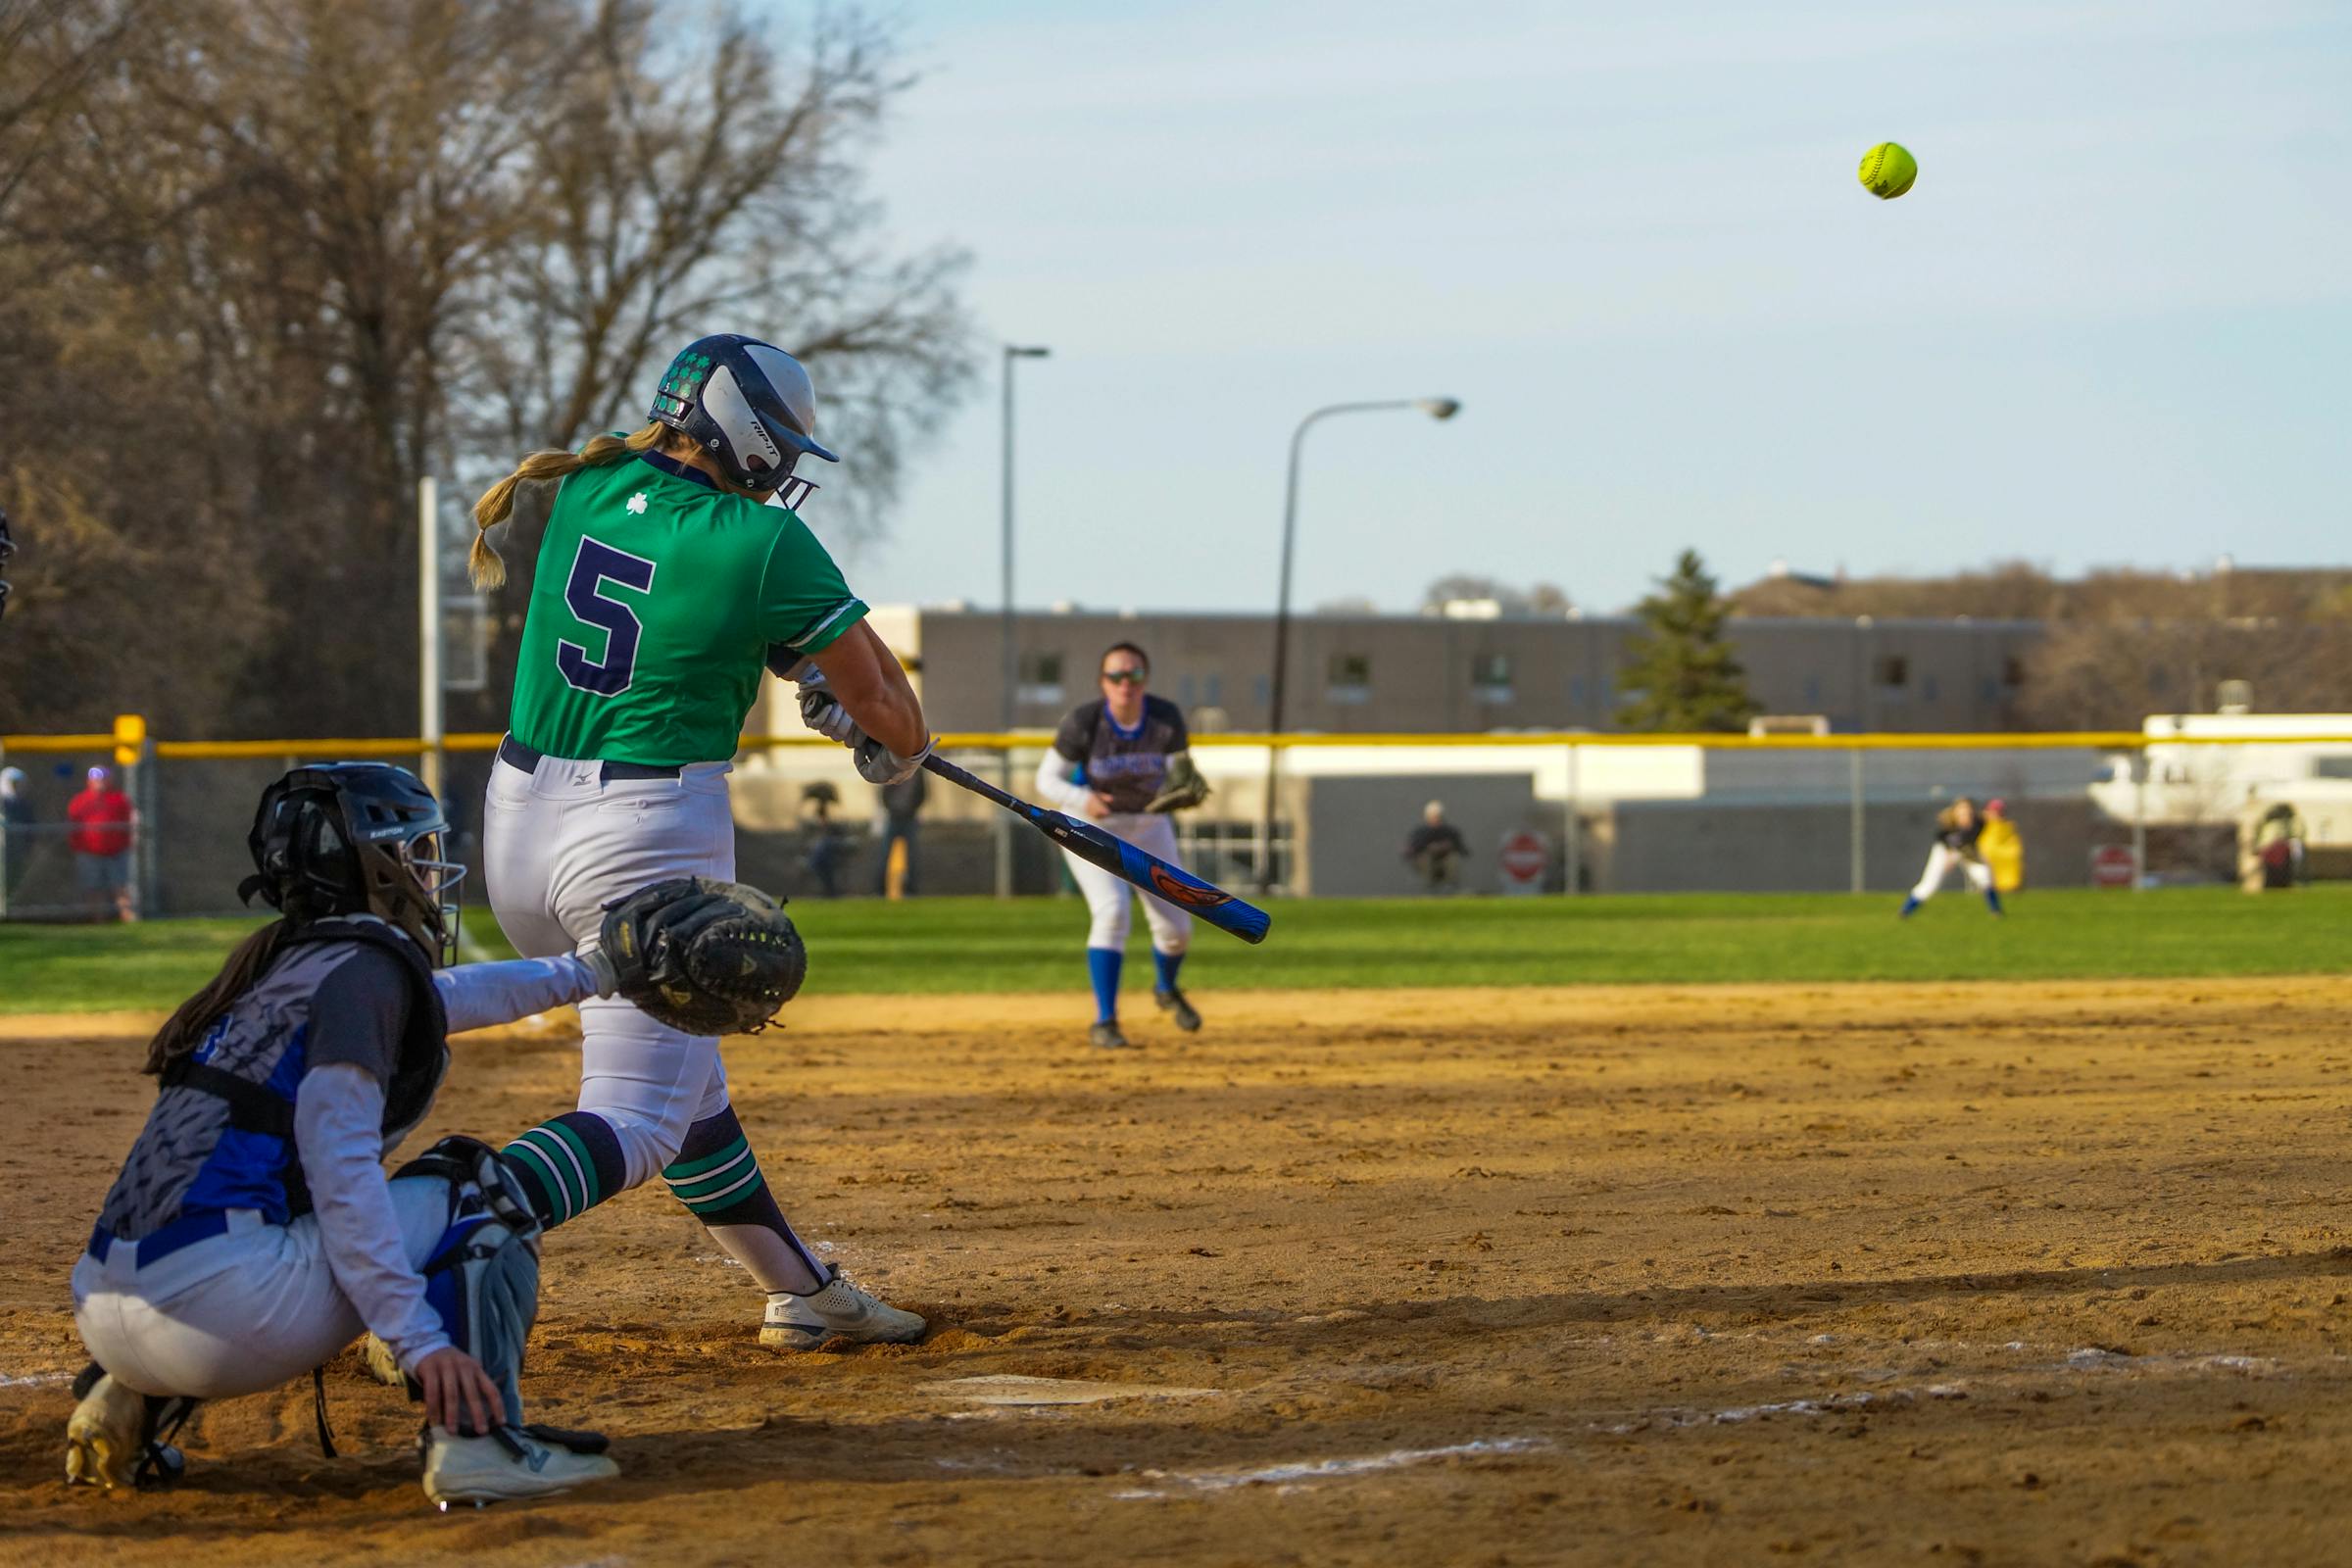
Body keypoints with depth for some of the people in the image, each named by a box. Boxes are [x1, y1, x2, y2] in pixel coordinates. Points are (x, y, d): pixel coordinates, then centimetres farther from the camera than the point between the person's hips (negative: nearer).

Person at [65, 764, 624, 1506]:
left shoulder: (285, 966, 24)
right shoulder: (363, 965, -3)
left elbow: (445, 995, 43)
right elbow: (341, 1166, -16)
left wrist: (584, 972, 52)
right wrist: (420, 1339, -22)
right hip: (214, 1311, -9)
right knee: (476, 1190, 3)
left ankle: (128, 1406, 19)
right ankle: (474, 1439, -12)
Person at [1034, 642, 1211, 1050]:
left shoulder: (1167, 718, -19)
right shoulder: (1083, 722, -25)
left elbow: (1179, 780, -13)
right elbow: (1047, 779, -18)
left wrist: (1186, 789, -37)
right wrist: (1082, 799, -37)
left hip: (1148, 825, 3)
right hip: (1091, 826, -3)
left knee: (1176, 927, 4)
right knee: (1113, 912, -25)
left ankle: (1166, 989, 39)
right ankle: (1105, 1021, -16)